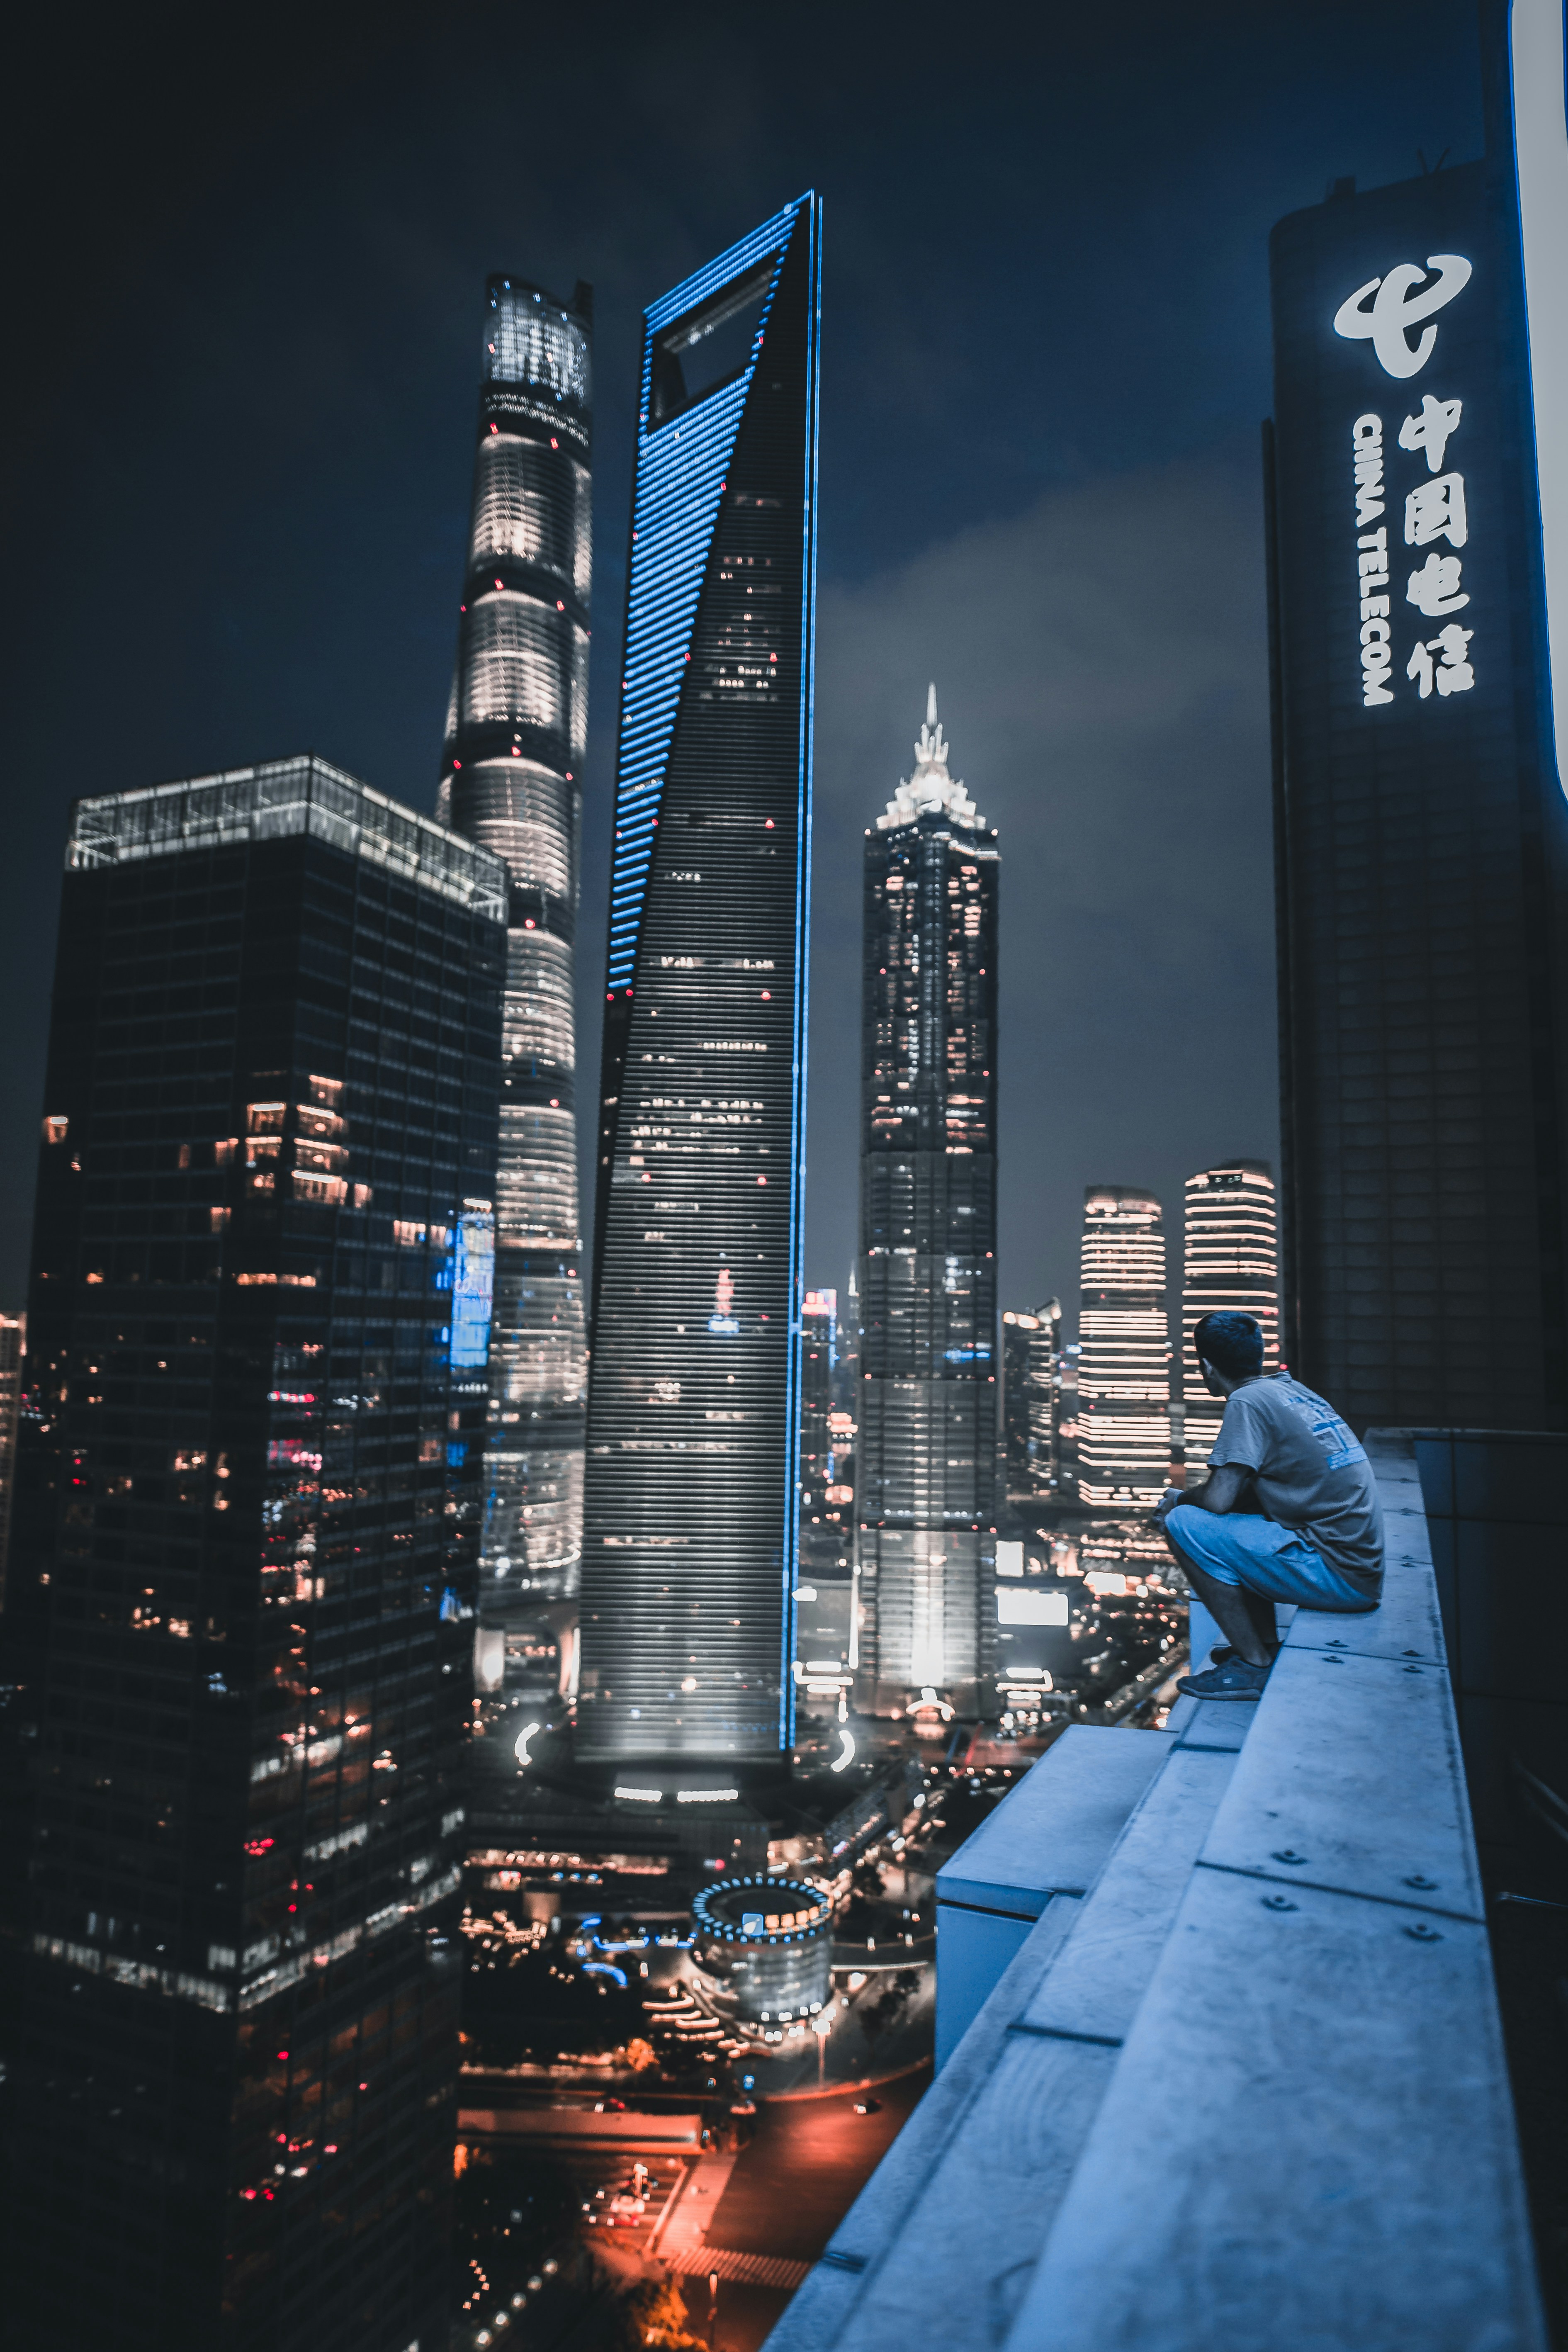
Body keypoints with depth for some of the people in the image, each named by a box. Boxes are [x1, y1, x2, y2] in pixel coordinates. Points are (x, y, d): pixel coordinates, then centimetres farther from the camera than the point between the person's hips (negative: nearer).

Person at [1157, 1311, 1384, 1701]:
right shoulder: (1291, 1388, 13)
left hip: (1338, 1576, -9)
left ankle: (1255, 1668, -3)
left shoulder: (1248, 1401, -13)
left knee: (1184, 1524, -11)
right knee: (1234, 1521, 23)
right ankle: (1267, 1644, 23)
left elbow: (1218, 1500, -18)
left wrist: (1180, 1497, 2)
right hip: (1364, 1569, 9)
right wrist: (1193, 1496, 18)